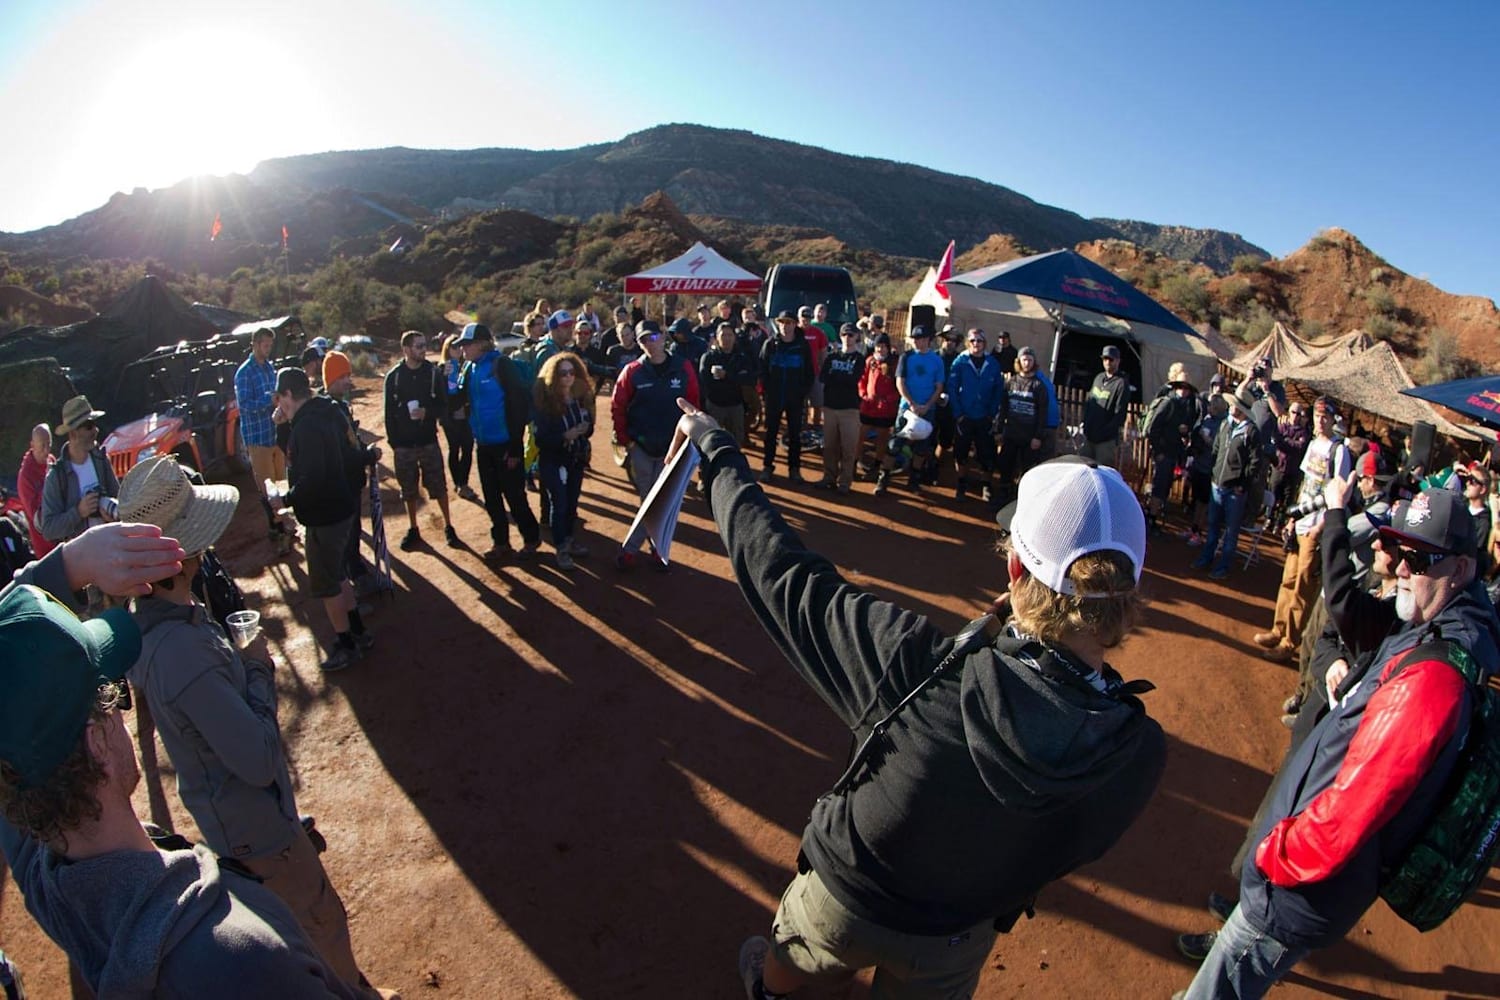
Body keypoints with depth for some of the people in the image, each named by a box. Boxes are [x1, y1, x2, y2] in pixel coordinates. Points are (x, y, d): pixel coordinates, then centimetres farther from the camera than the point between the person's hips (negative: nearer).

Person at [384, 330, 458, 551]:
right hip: (404, 443, 1)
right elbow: (389, 411, 2)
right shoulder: (394, 376, -2)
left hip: (429, 440, -1)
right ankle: (413, 530, 23)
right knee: (409, 490, 10)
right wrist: (393, 440, -2)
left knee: (438, 486, 3)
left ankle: (448, 527, 16)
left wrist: (427, 412, -20)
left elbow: (443, 405, 0)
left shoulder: (433, 372, -2)